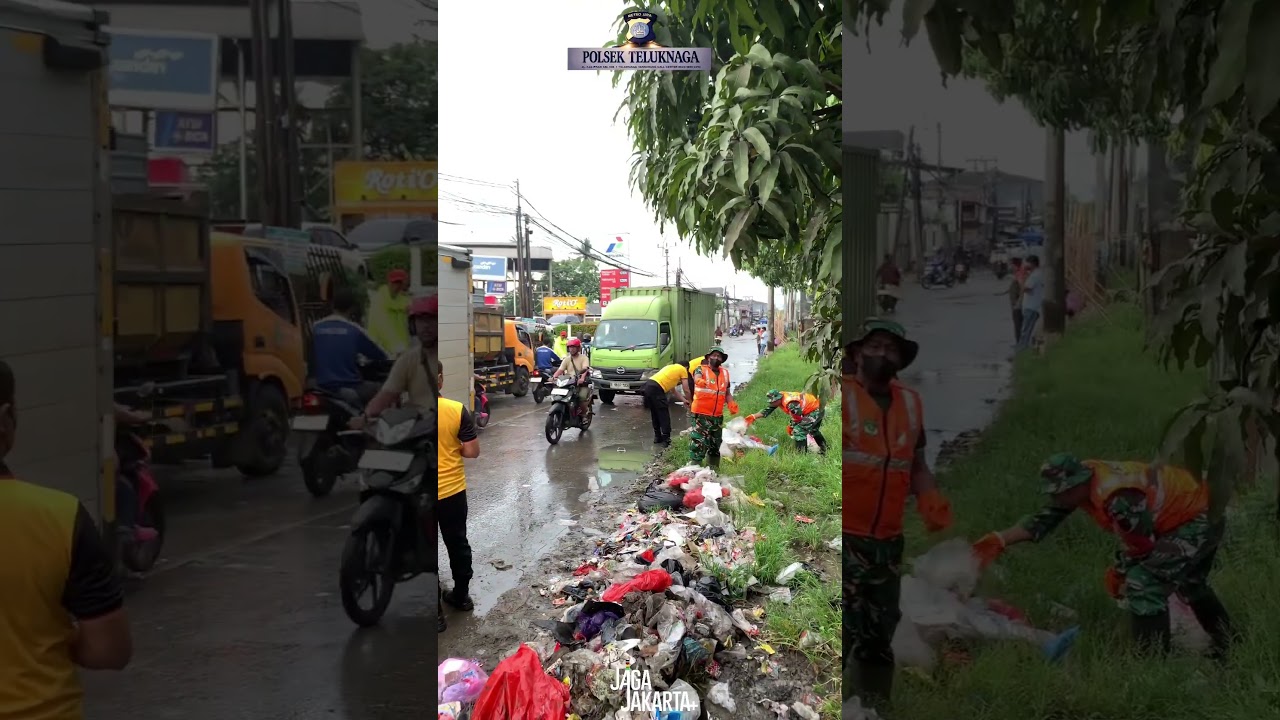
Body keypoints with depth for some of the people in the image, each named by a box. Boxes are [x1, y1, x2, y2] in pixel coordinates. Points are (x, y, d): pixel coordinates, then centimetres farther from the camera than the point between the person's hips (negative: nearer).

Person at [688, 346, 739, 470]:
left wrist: (731, 404, -2)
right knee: (698, 443, -12)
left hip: (718, 416, 6)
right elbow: (697, 377, -28)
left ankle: (713, 469, 29)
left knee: (715, 445, 17)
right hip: (700, 415, -6)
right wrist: (699, 381, -52)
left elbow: (727, 393, 18)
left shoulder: (725, 373, 12)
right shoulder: (701, 369, -4)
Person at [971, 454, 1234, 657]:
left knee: (1143, 582, -19)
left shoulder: (1119, 498, -37)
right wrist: (1000, 540, -9)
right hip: (1197, 511, 10)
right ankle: (1230, 649, 47)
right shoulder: (1080, 478, -9)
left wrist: (1117, 573, -5)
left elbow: (1141, 547, -23)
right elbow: (1046, 518, -1)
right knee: (1190, 584, 29)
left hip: (1197, 520, -10)